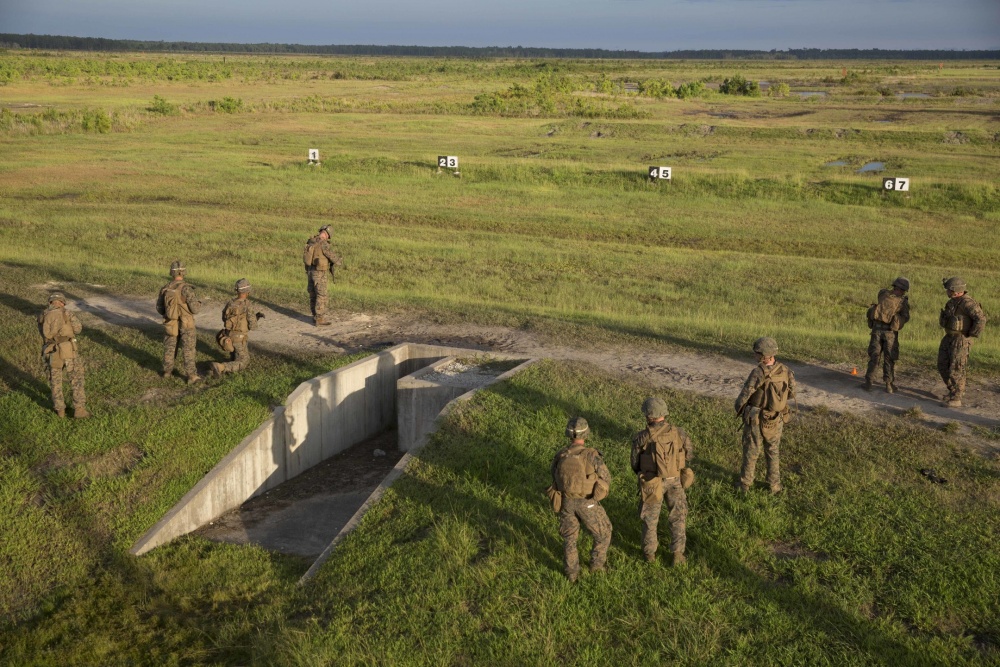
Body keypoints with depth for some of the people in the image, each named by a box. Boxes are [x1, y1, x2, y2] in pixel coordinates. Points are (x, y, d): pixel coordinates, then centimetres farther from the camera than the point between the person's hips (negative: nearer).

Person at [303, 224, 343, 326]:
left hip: (311, 271, 8)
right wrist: (341, 262, 6)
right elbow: (333, 256, -16)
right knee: (321, 296, -2)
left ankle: (316, 317, 22)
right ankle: (320, 320, 0)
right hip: (319, 274, -8)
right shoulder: (323, 244, -21)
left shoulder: (311, 241, 5)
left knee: (313, 296, 14)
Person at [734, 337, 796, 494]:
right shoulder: (785, 371, -9)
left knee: (751, 452, 13)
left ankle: (745, 484, 25)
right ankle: (775, 485, 27)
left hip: (756, 420, -4)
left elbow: (744, 395, -20)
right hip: (775, 420, 4)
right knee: (772, 452, 21)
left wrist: (738, 409, 0)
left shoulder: (758, 372, -27)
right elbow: (791, 394, 5)